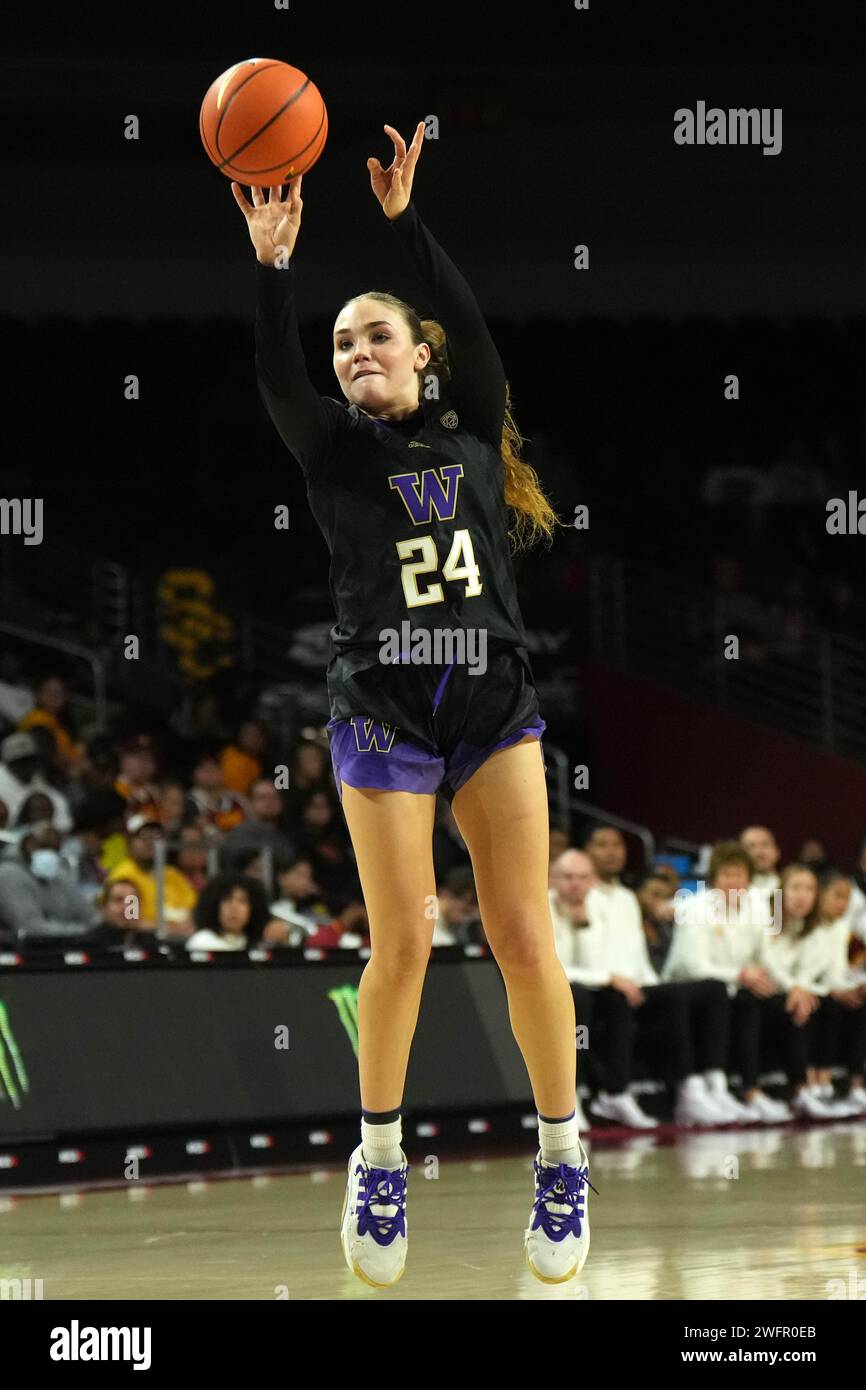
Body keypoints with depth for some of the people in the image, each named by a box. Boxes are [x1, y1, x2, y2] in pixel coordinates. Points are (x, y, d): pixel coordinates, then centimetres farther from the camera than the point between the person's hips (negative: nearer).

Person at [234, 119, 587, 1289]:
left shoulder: (470, 432, 10)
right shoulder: (337, 452, 7)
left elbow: (473, 327, -6)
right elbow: (275, 379, -11)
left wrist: (406, 221, -16)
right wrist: (272, 266, -25)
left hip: (496, 700, 1)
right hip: (383, 710, -1)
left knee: (524, 937, -5)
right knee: (402, 946, -6)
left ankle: (563, 1153, 5)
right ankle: (380, 1158, 10)